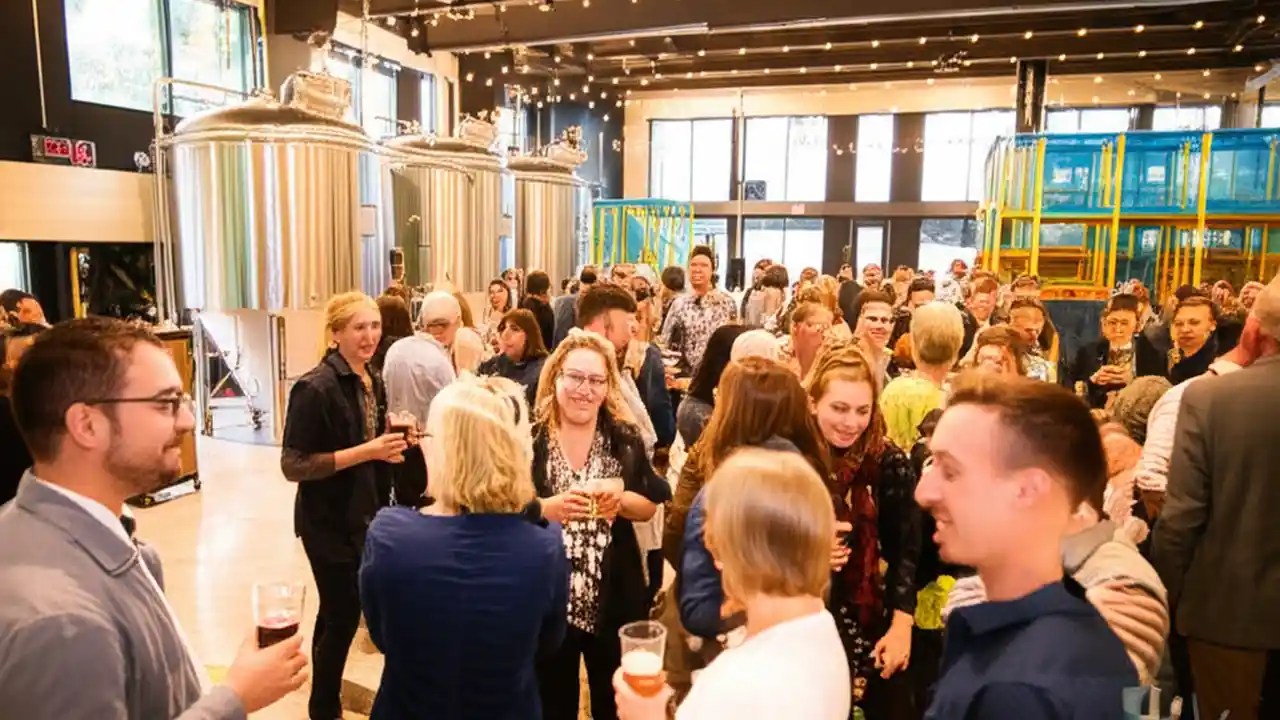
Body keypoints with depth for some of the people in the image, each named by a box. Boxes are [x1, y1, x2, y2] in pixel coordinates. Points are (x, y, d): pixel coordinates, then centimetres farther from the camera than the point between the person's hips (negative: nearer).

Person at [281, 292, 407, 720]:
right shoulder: (315, 387, -20)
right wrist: (365, 451, -27)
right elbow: (293, 466, -22)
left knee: (340, 611, 21)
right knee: (341, 615, 3)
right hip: (329, 521, -7)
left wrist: (393, 442, -4)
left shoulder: (372, 380, 4)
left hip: (365, 514, 7)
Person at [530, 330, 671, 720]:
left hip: (615, 598, 2)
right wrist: (548, 508, -25)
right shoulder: (529, 439, -8)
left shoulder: (625, 437, -1)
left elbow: (650, 507, 4)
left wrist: (620, 501, -16)